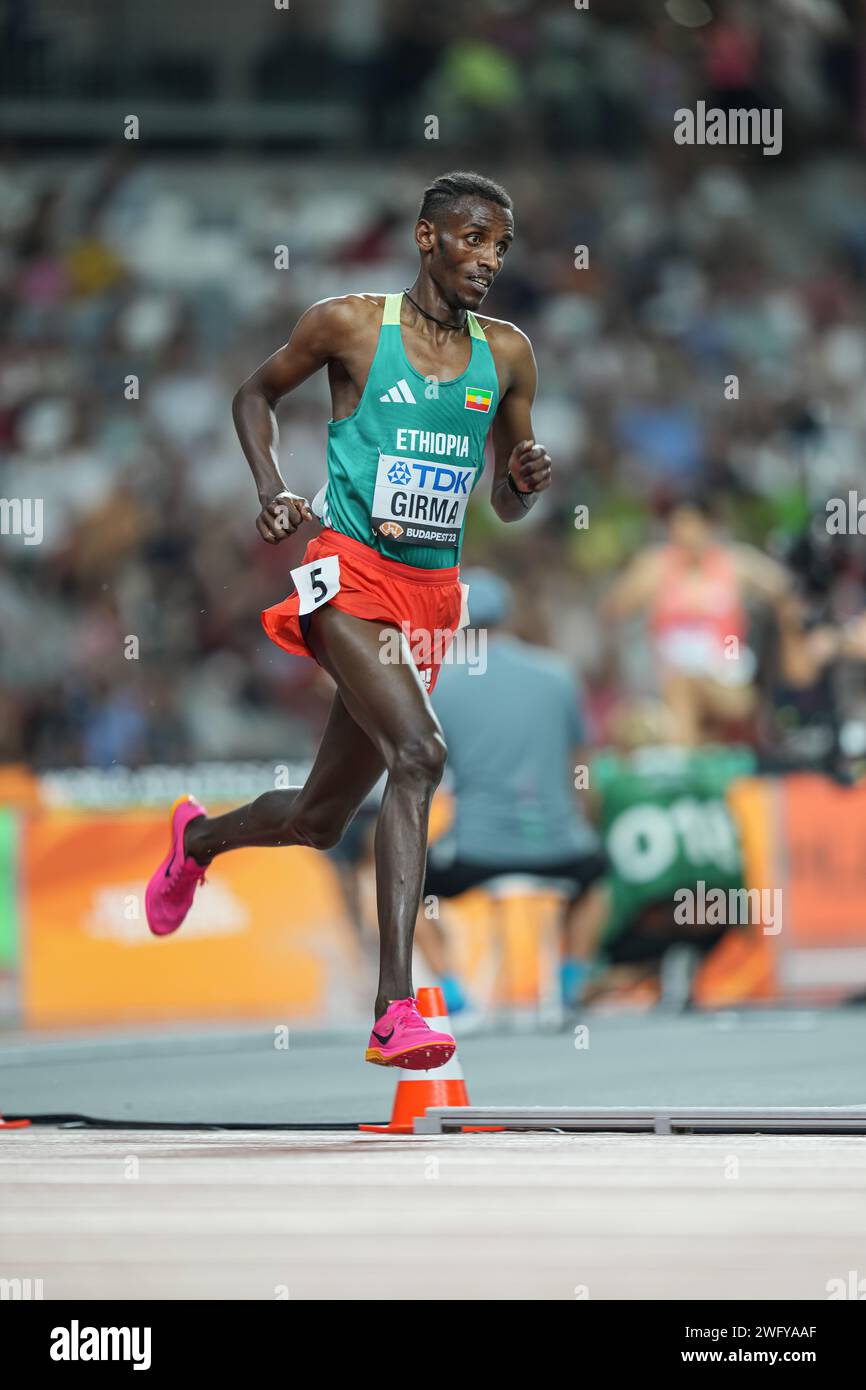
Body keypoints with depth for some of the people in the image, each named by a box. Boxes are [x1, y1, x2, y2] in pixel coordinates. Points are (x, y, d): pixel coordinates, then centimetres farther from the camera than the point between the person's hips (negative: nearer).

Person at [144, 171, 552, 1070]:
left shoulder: (506, 355, 9)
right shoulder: (349, 325, -3)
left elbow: (507, 507, 17)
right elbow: (255, 395, 13)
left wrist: (526, 481, -7)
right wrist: (271, 491, -3)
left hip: (433, 591, 6)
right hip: (351, 572, -6)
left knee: (319, 819, 13)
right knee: (419, 753, -29)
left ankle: (198, 838, 48)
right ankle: (395, 1010, -32)